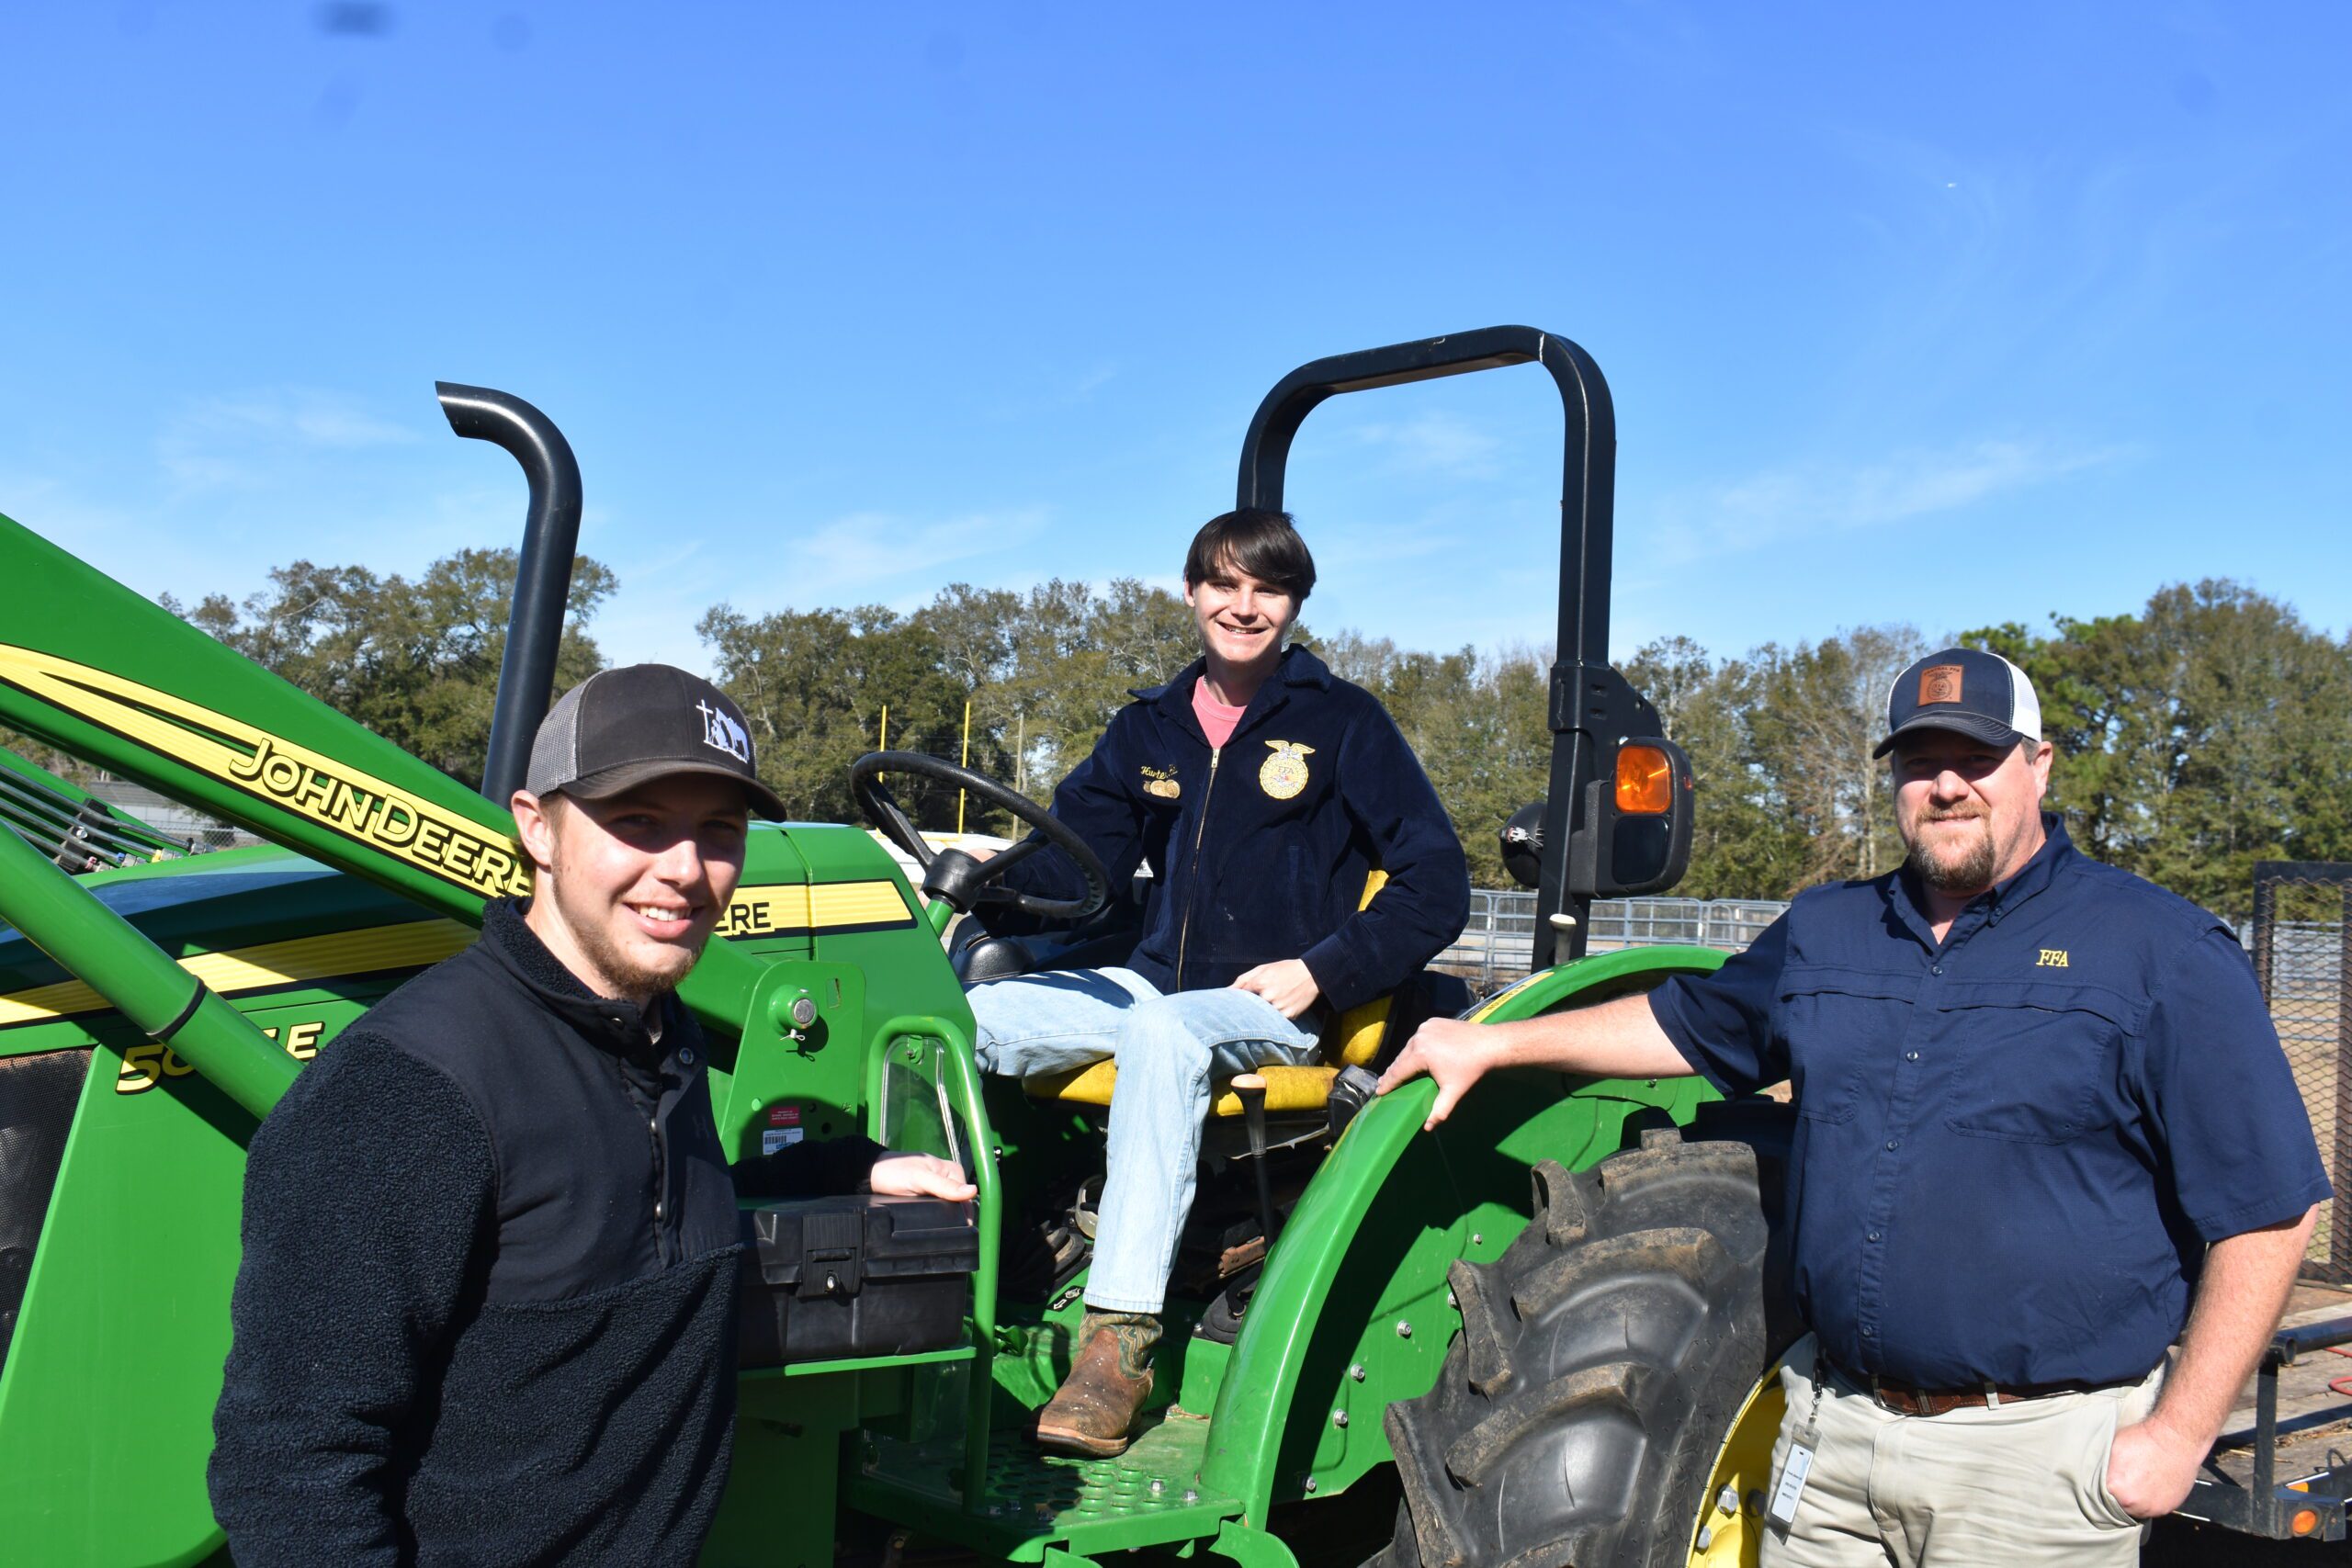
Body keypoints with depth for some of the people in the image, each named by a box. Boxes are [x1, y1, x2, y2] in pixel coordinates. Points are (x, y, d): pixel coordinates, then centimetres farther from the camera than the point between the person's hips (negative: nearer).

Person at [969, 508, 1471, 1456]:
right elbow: (1080, 857, 9)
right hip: (1156, 981, 6)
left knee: (1161, 1031, -38)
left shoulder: (1342, 722, 1)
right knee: (968, 1015, -16)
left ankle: (1120, 1340, -40)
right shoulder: (1149, 728, 15)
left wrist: (1321, 973, -13)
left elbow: (1436, 885, -3)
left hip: (1274, 1007, -5)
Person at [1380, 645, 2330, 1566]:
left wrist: (2178, 1436, -10)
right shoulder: (1823, 934, 11)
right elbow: (1685, 1024, 27)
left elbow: (2267, 1208, -7)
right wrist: (1494, 1044, 24)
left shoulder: (2162, 953, -6)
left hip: (2042, 1454, -4)